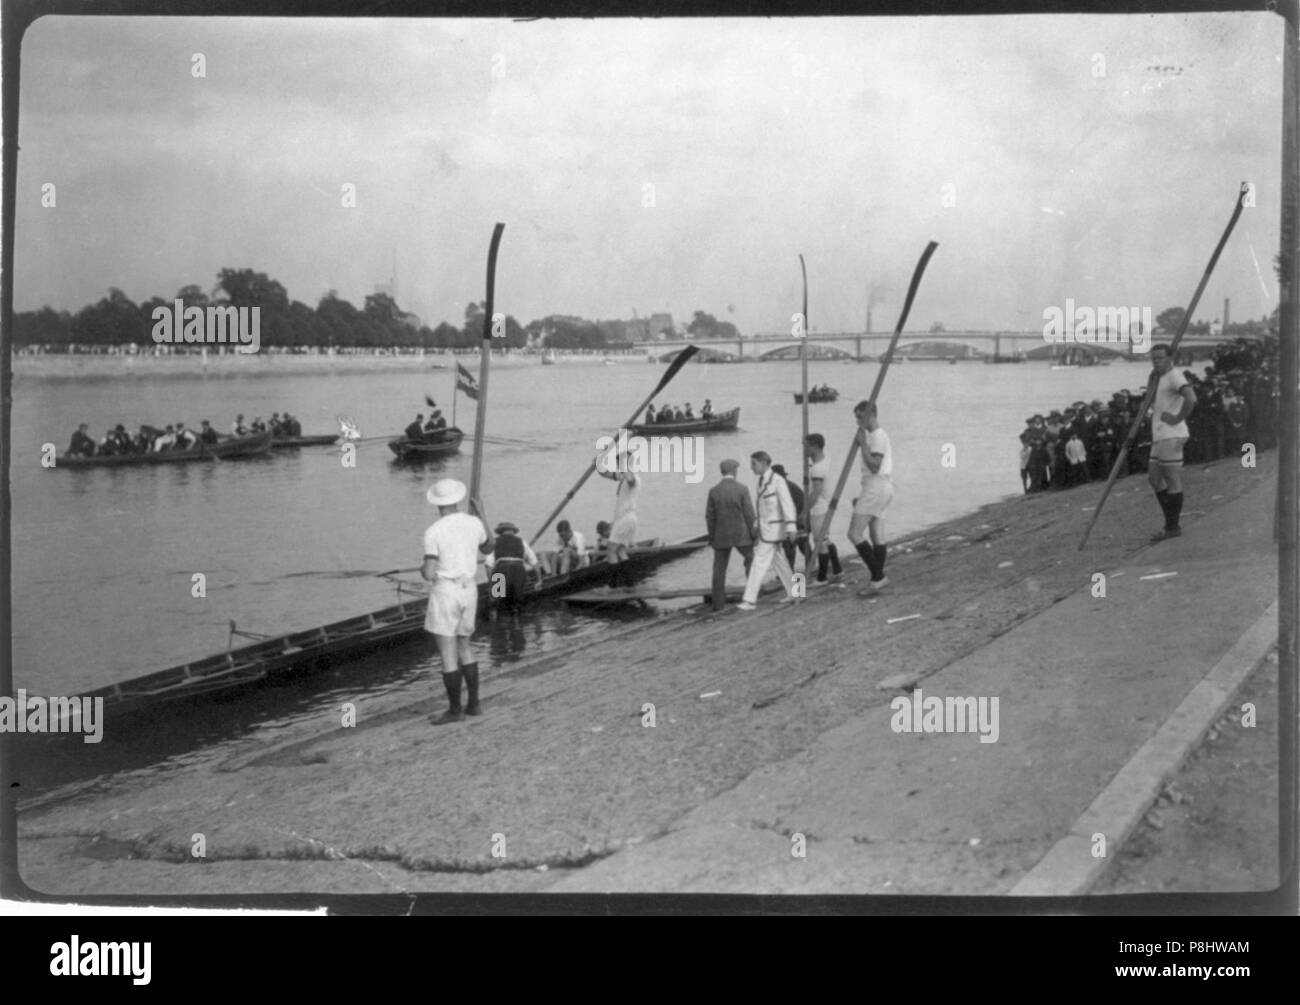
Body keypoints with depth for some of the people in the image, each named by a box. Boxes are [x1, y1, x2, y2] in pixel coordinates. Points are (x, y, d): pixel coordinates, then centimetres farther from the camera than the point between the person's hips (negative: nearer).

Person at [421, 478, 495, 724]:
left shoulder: (433, 532, -14)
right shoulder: (474, 523, 1)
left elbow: (430, 574, -17)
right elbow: (487, 549, 21)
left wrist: (423, 570, 7)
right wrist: (482, 516, 28)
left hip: (444, 593, -6)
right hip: (469, 591, 6)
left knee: (447, 655, 2)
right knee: (463, 649, 19)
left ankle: (454, 710, 7)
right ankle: (474, 704, 19)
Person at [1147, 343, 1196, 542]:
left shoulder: (1174, 376, -12)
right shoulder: (1159, 378, 19)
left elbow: (1191, 399, -29)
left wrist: (1178, 418, -19)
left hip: (1171, 436, -11)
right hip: (1160, 436, 11)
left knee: (1173, 481, -5)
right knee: (1155, 479, 13)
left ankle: (1172, 527, 0)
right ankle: (1170, 524, 19)